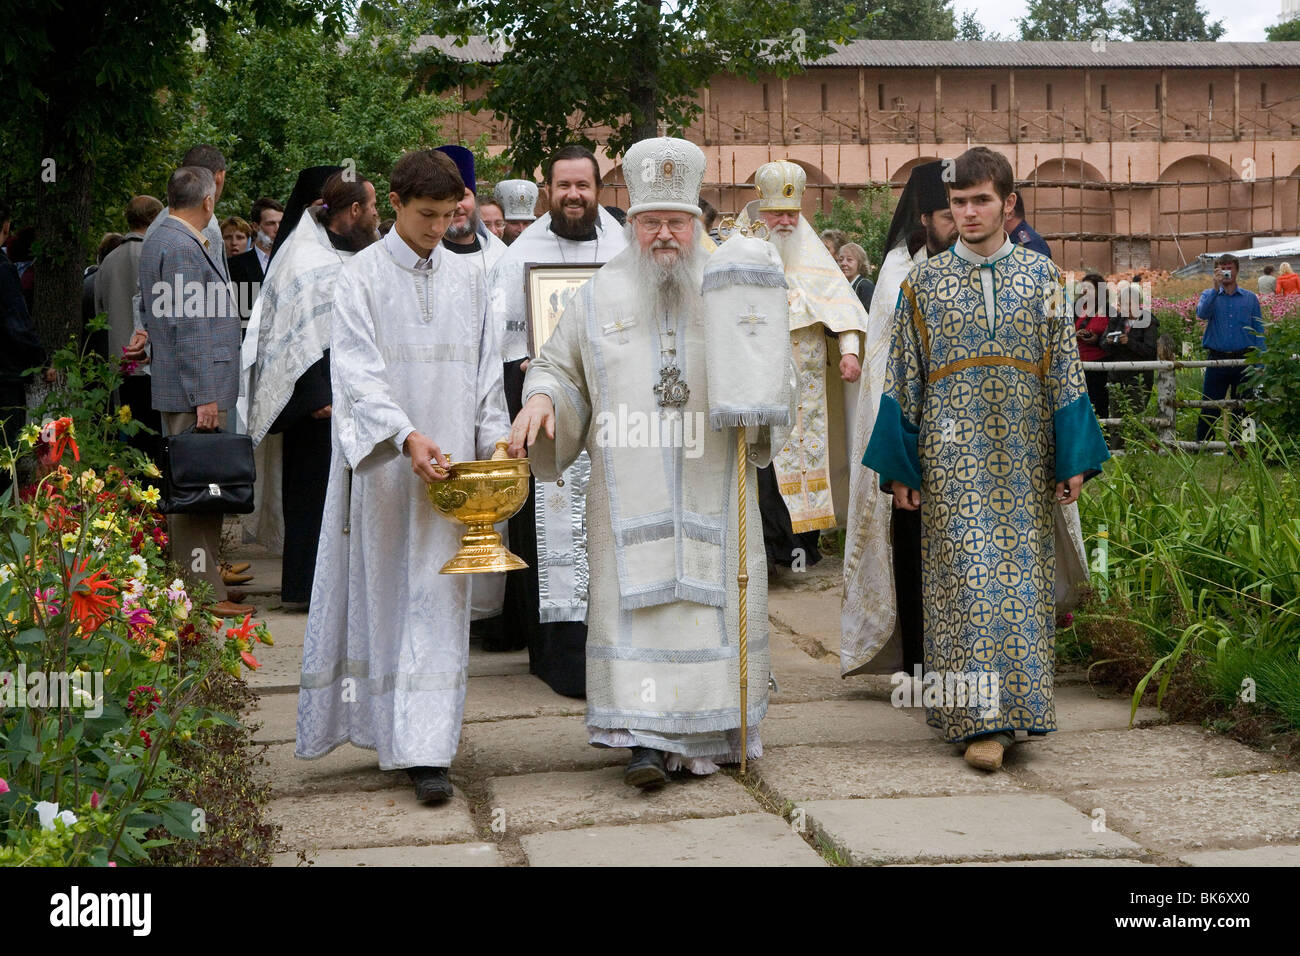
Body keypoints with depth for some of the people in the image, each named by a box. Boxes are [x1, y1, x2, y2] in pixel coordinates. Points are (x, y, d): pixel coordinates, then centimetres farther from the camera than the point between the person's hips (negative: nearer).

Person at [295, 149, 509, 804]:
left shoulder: (466, 279, 11)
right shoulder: (362, 276, -1)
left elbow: (485, 373, 15)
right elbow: (358, 371, -12)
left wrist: (493, 446, 4)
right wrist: (407, 436, -25)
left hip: (448, 464, 3)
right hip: (381, 461, -3)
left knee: (437, 597, -1)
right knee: (382, 592, 3)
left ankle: (424, 748, -1)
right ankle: (384, 722, 15)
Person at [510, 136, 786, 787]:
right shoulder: (599, 298, 9)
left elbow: (775, 384, 10)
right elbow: (559, 368, 17)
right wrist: (539, 400, -4)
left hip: (715, 488, 0)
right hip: (630, 491, 0)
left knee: (713, 601, 3)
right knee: (637, 600, -6)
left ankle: (706, 736, 15)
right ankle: (649, 739, -3)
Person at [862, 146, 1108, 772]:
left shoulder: (1041, 276, 6)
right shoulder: (924, 281, 4)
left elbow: (1064, 371, 7)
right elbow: (903, 380, 4)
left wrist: (1073, 460, 3)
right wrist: (900, 468, 1)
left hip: (1023, 453, 2)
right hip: (952, 452, -1)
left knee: (1020, 571, 4)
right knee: (967, 573, -7)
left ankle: (1012, 701, 15)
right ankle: (983, 717, -7)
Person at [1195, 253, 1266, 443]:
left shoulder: (1250, 298, 9)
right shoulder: (1209, 295, 8)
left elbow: (1258, 332, 8)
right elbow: (1202, 313, -14)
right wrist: (1216, 287, -21)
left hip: (1243, 360, 1)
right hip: (1217, 361, -1)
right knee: (1209, 408, -3)